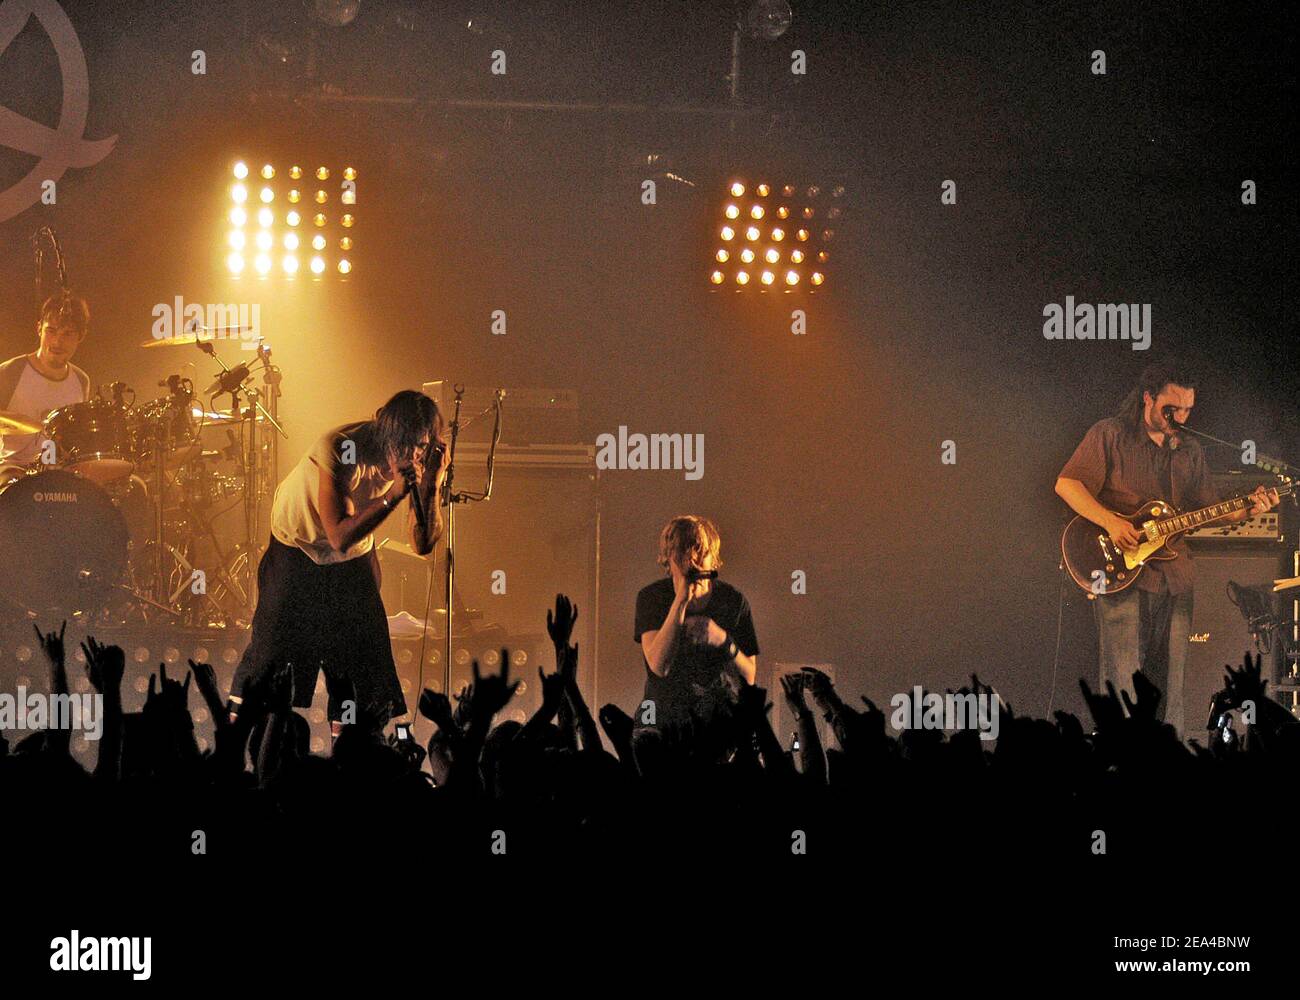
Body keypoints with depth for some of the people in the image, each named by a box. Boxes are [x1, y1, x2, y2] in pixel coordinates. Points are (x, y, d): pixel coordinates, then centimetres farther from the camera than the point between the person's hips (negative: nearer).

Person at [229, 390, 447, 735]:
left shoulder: (414, 461, -22)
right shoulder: (339, 449, -35)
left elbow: (423, 544, -20)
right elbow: (339, 536, -33)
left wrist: (431, 489, -35)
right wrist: (393, 494, -40)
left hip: (356, 555, 4)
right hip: (298, 547, -4)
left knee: (360, 643, 0)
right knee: (276, 642, 3)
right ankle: (237, 714, 25)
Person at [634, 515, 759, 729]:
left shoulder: (733, 601, 1)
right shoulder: (652, 597, -2)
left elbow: (750, 676, 5)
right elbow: (659, 665, -17)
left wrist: (723, 641, -14)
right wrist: (681, 600, -19)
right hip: (663, 717, 0)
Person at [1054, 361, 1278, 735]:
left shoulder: (1189, 449, 16)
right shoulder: (1110, 434, -2)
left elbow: (1208, 508, 18)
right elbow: (1067, 484, -9)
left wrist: (1245, 509, -2)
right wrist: (1111, 522, -19)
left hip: (1174, 574, 6)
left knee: (1170, 674, 7)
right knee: (1123, 673, -11)